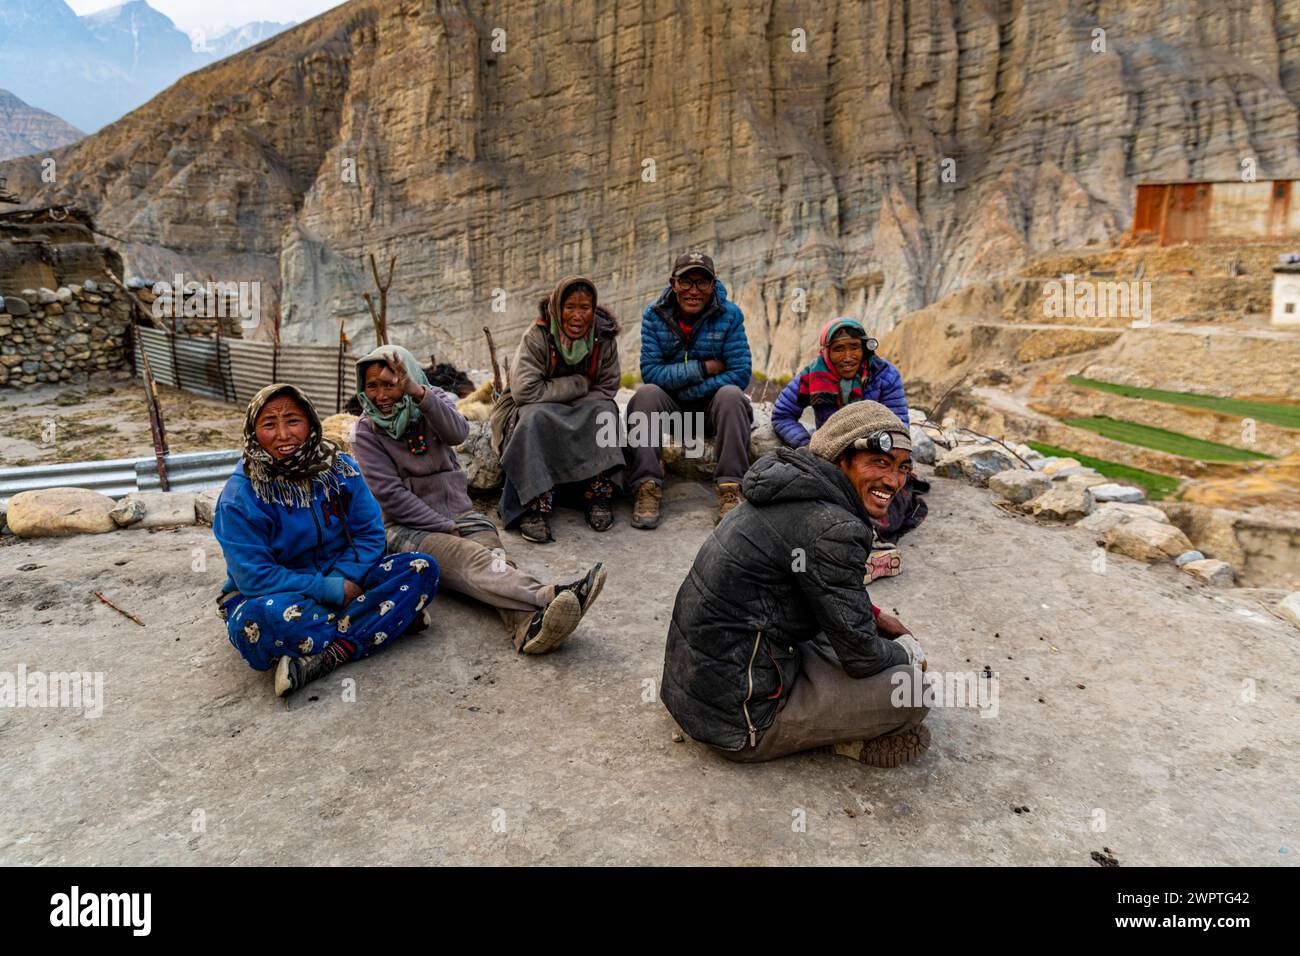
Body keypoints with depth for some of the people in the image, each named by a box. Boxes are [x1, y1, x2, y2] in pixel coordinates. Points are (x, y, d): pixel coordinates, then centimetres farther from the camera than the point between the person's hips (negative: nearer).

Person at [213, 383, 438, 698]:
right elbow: (256, 578, -19)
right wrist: (332, 590, -23)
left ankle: (320, 661, -29)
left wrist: (342, 578, -21)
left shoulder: (339, 468, -4)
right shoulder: (239, 498, -15)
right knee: (262, 620, -40)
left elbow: (370, 533, -2)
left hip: (343, 580, 5)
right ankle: (393, 621, -23)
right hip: (276, 595, -4)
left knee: (422, 569, -18)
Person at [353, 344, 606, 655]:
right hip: (408, 526, -3)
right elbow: (390, 495, -9)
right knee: (470, 558, -34)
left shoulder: (432, 399, 9)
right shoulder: (366, 432, 1)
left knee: (492, 555, -31)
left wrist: (419, 393, -29)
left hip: (459, 514, 3)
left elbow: (457, 432, -15)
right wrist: (446, 528, -16)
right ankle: (549, 597, -62)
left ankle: (530, 625, -62)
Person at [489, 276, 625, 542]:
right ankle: (535, 505, -39)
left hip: (583, 414, 3)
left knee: (604, 410, -26)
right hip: (536, 413, -3)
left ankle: (599, 493, -24)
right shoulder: (537, 336, -20)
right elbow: (524, 390, -28)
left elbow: (607, 388, -8)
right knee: (535, 417, -35)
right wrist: (578, 384, -23)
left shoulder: (604, 337, -9)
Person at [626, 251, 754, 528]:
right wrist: (704, 368, -21)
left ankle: (731, 488, -35)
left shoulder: (730, 315, -8)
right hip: (668, 407, 1)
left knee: (731, 394, -31)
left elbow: (740, 374, -15)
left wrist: (682, 388, -19)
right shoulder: (654, 315, -6)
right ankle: (647, 485, -35)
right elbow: (650, 372, -14)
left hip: (714, 407, 0)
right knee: (645, 393, -28)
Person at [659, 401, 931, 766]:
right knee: (910, 687, -8)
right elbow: (861, 656, -15)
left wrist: (876, 616, 20)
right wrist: (907, 651, 6)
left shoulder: (793, 490, 5)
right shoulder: (834, 530, -24)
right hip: (737, 717, -10)